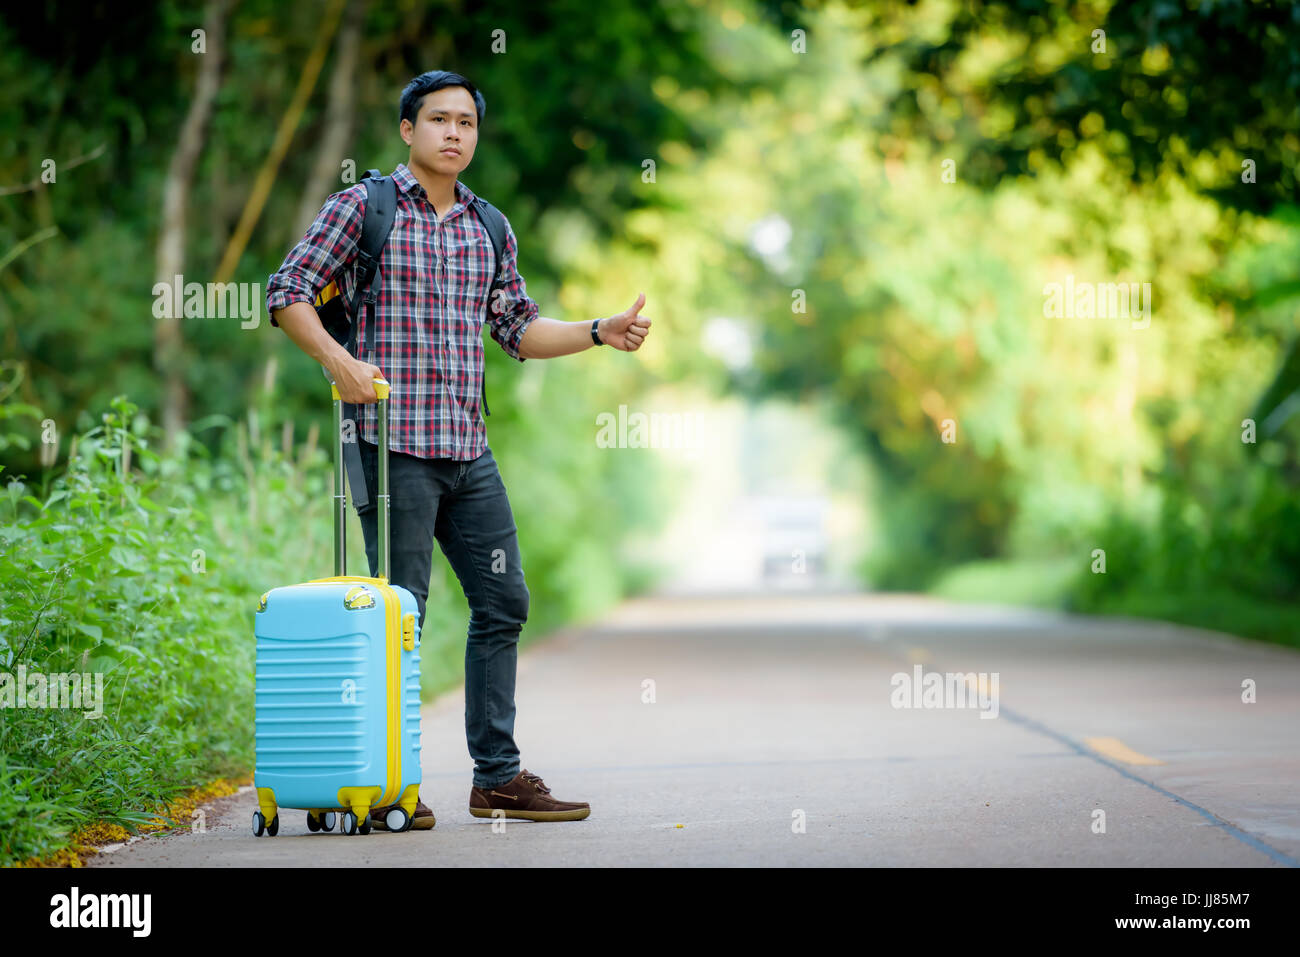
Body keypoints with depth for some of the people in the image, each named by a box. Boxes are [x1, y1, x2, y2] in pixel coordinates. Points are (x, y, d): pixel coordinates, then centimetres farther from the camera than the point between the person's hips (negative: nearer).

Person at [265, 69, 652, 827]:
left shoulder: (489, 229, 15)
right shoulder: (363, 207, -2)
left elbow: (520, 331, 18)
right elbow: (288, 293, -4)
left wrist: (600, 333, 4)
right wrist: (341, 362, -17)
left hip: (469, 449, 6)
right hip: (394, 441, -6)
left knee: (504, 601, 7)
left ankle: (498, 773, 16)